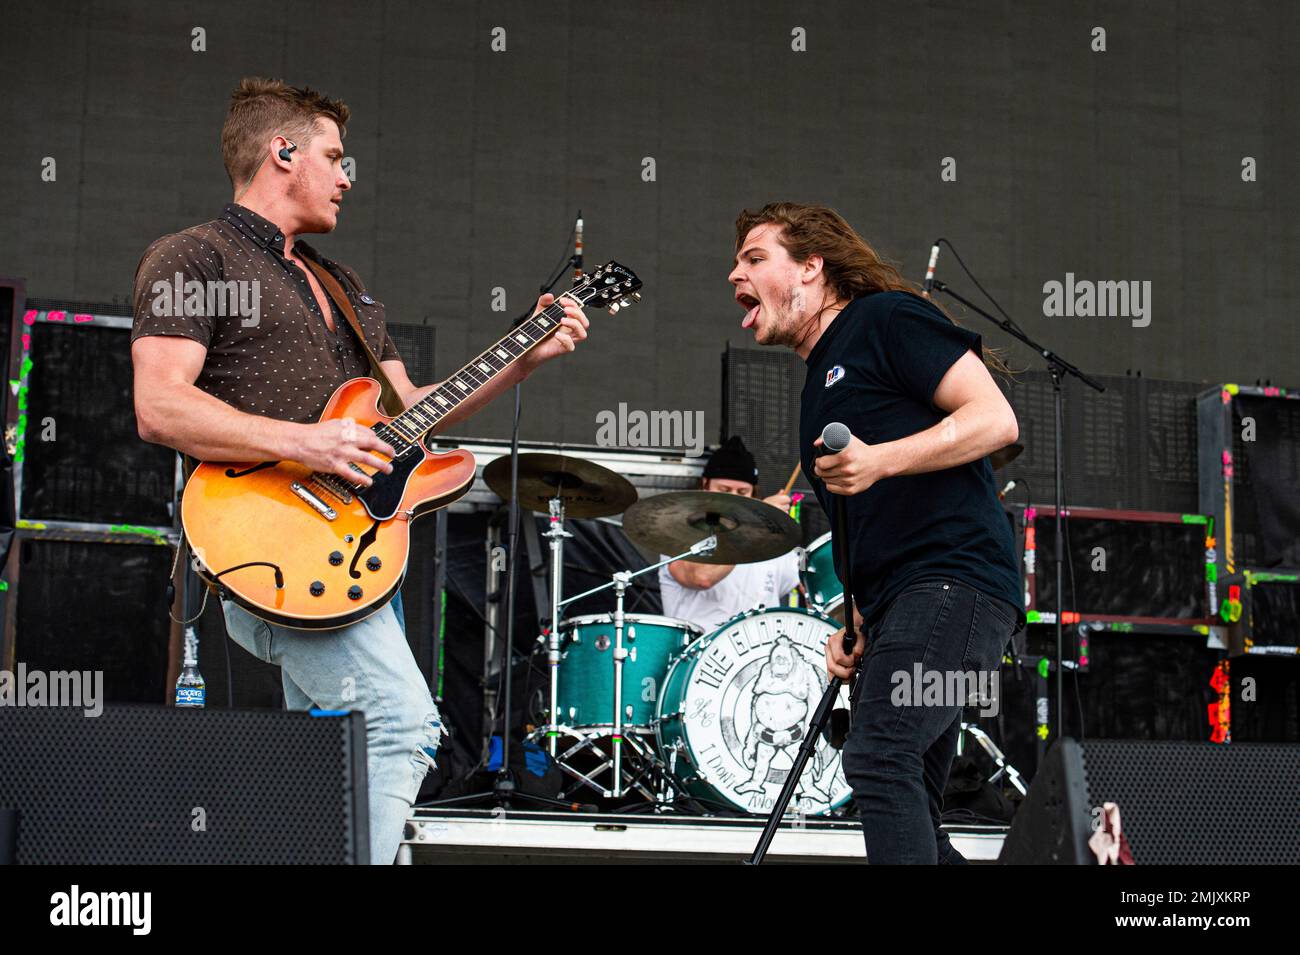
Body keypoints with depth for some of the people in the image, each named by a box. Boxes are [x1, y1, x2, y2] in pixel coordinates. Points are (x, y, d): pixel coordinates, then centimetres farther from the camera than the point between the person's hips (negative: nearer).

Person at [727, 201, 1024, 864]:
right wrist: (855, 626, 13)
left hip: (954, 580, -10)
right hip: (895, 607, 10)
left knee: (877, 754, -25)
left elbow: (995, 419, -10)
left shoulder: (886, 318, 1)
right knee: (911, 820, 8)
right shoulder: (817, 386, 26)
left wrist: (879, 462, -21)